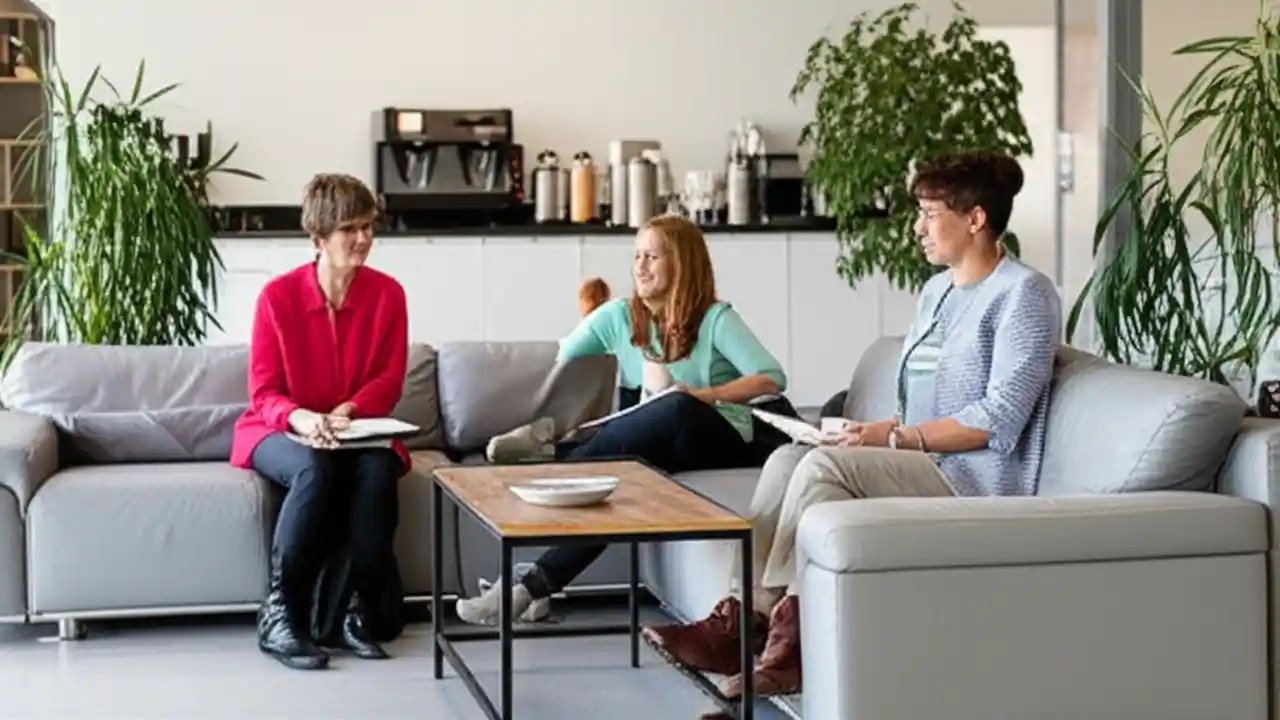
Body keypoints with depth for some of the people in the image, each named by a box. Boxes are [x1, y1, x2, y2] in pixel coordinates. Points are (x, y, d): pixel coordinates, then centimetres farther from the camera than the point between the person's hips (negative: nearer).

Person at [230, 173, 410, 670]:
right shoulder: (278, 295, -10)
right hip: (281, 431, -2)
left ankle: (354, 610, -22)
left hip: (357, 430, 2)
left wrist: (345, 414, -23)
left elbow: (389, 381, -3)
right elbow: (263, 392, -10)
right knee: (315, 469, -36)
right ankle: (279, 614, -27)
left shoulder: (387, 293, -3)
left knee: (379, 466, -33)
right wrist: (300, 419, -32)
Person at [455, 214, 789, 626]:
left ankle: (556, 446, -29)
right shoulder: (619, 316, 11)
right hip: (657, 440, 3)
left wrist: (701, 396, -19)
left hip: (720, 440, -3)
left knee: (679, 408, -39)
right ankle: (536, 586, -36)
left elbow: (772, 379, -10)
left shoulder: (715, 319, -1)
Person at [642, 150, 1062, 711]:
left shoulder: (1022, 294, -8)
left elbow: (999, 421, -16)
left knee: (826, 463, -27)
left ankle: (787, 640, -26)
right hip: (921, 467, 8)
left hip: (975, 481, -8)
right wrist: (880, 433, 0)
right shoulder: (936, 291, 19)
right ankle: (746, 619, -24)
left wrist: (894, 437, -18)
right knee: (787, 458, -14)